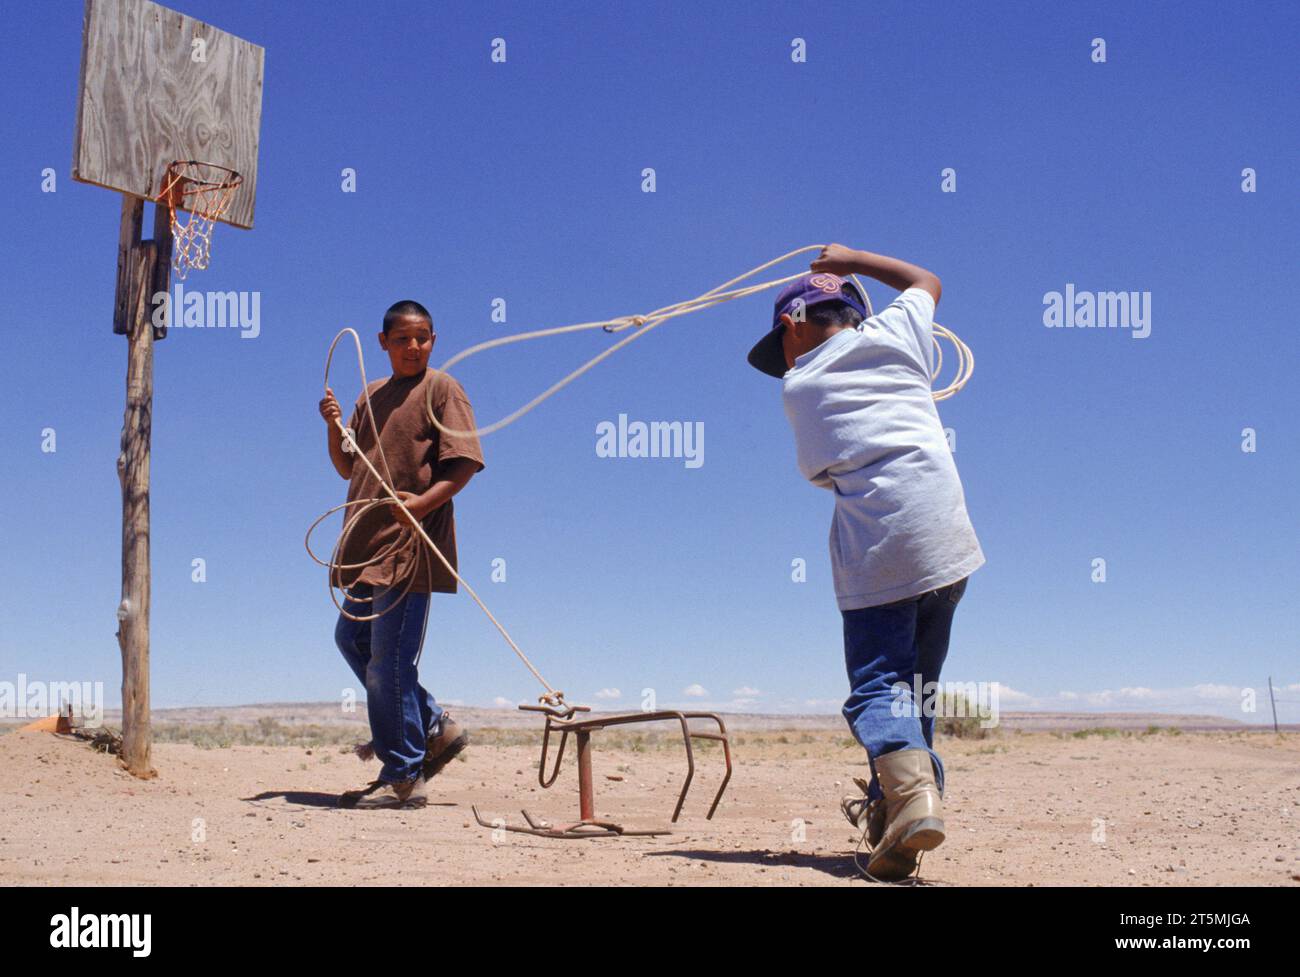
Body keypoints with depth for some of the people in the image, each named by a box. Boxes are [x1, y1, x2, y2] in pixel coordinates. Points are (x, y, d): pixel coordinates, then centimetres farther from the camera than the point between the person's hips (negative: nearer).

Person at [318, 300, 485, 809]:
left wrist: (423, 503, -25)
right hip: (369, 543, 9)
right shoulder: (372, 395, 18)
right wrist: (335, 427, 2)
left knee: (388, 660, -8)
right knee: (352, 639, 16)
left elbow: (466, 462, -12)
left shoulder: (440, 389, -4)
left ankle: (403, 778, 1)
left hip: (411, 543, -9)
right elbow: (349, 468, 20)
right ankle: (435, 727, 24)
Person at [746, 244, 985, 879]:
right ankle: (889, 812, 21)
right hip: (946, 537, 4)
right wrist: (854, 261, 43)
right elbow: (927, 281, 35)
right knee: (914, 680, 16)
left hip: (874, 547, -4)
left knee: (877, 686, -5)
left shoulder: (797, 385, 10)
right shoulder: (893, 333, 15)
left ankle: (911, 788, -31)